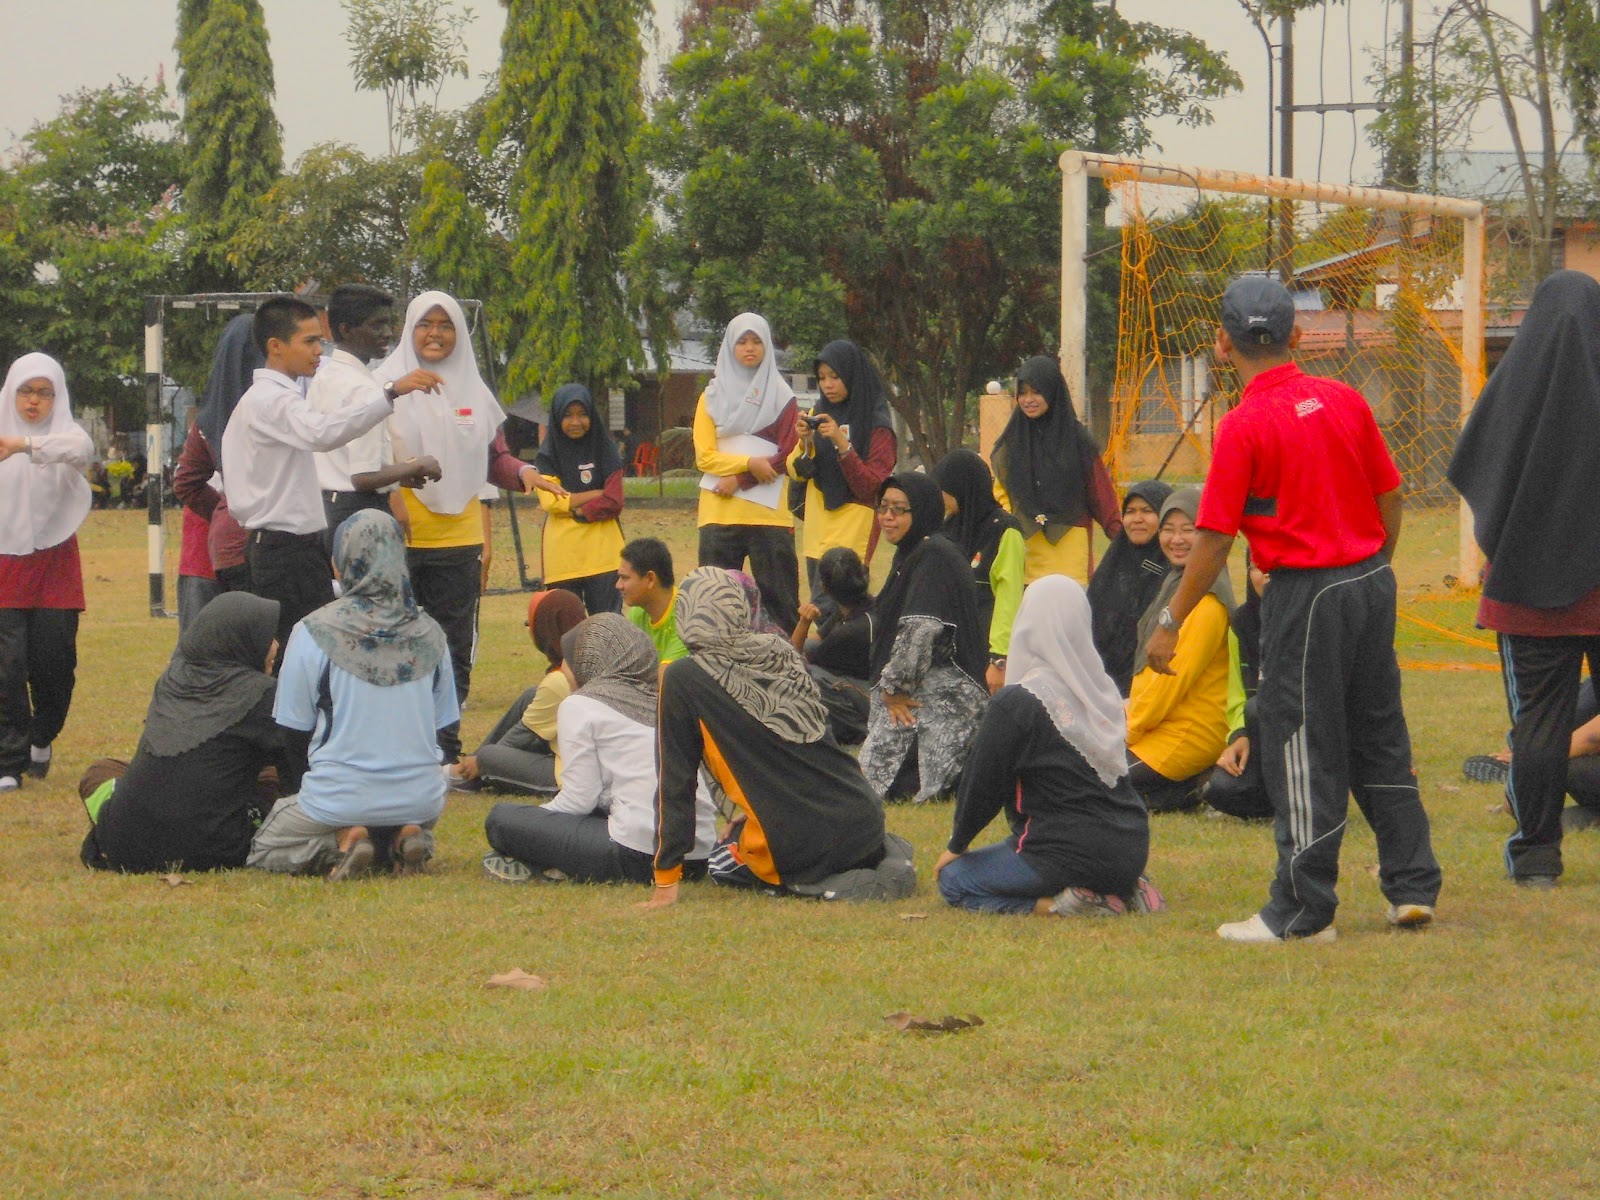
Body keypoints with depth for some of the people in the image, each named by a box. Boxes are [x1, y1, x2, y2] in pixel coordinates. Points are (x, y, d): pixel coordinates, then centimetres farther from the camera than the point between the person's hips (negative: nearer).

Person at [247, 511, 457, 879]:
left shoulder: (313, 633, -9)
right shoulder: (430, 636, 1)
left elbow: (292, 730, -2)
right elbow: (440, 727, 10)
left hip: (340, 798, -4)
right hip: (420, 799, 4)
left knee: (260, 849, 20)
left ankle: (342, 840, -7)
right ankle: (405, 837, 2)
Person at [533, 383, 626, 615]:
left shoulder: (605, 452, 6)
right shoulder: (548, 457, 5)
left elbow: (613, 502, -4)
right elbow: (550, 501, -9)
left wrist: (573, 510, -10)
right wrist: (598, 494, -7)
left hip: (602, 554, 0)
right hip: (563, 558, 0)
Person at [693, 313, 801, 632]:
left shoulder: (781, 396, 8)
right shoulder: (713, 397, 12)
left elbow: (788, 456, 0)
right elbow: (704, 456, 3)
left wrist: (739, 479, -10)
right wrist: (749, 463, -13)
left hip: (769, 513, -1)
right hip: (720, 514, 1)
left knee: (778, 597, -4)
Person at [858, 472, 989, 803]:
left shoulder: (934, 555, -16)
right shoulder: (909, 554, 16)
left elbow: (921, 629, -25)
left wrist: (893, 686, -15)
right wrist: (891, 688, 11)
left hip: (940, 698, -11)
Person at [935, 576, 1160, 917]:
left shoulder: (1015, 703, -13)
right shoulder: (1103, 690, 7)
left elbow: (982, 782, -7)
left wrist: (956, 846, 8)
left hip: (1071, 854, -7)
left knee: (953, 879, 9)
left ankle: (1053, 904, -11)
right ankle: (1121, 891, 9)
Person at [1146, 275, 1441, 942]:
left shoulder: (1244, 425, -14)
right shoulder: (1345, 400, 3)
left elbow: (1215, 538, -13)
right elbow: (1390, 498, 10)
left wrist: (1170, 623, -5)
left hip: (1307, 595, -6)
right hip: (1372, 583, 6)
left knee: (1304, 750, 0)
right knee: (1380, 739, 16)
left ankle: (1303, 911, 4)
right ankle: (1413, 887, 21)